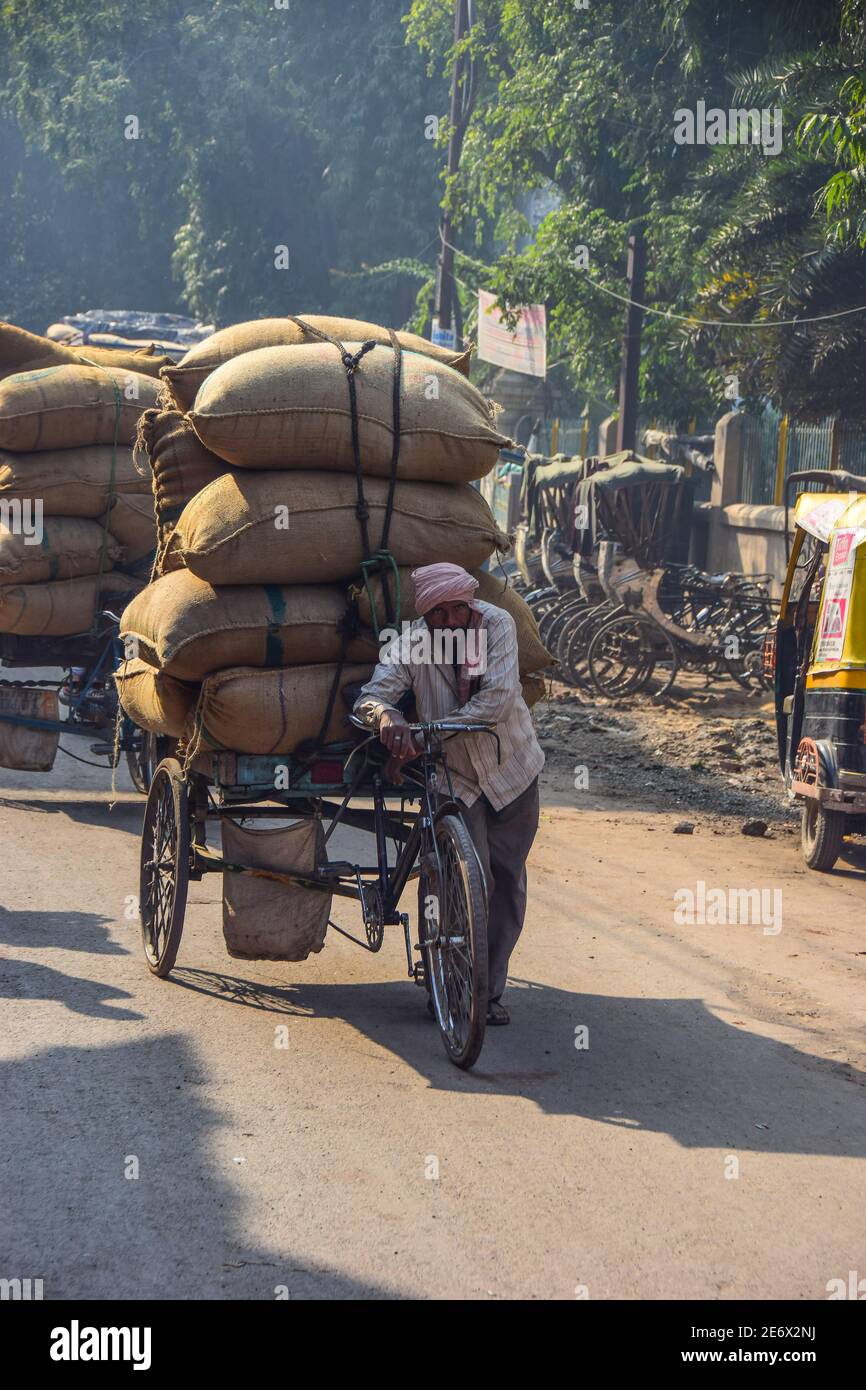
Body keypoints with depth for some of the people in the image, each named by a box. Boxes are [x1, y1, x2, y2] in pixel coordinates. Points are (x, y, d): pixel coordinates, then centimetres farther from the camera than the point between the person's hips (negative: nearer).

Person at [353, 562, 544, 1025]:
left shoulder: (497, 624, -18)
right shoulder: (409, 644, -18)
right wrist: (388, 717, -54)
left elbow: (497, 699, -27)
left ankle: (490, 990, 19)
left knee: (507, 882, 6)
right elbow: (369, 696, -29)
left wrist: (428, 732, -35)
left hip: (511, 767, 2)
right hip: (453, 777, -2)